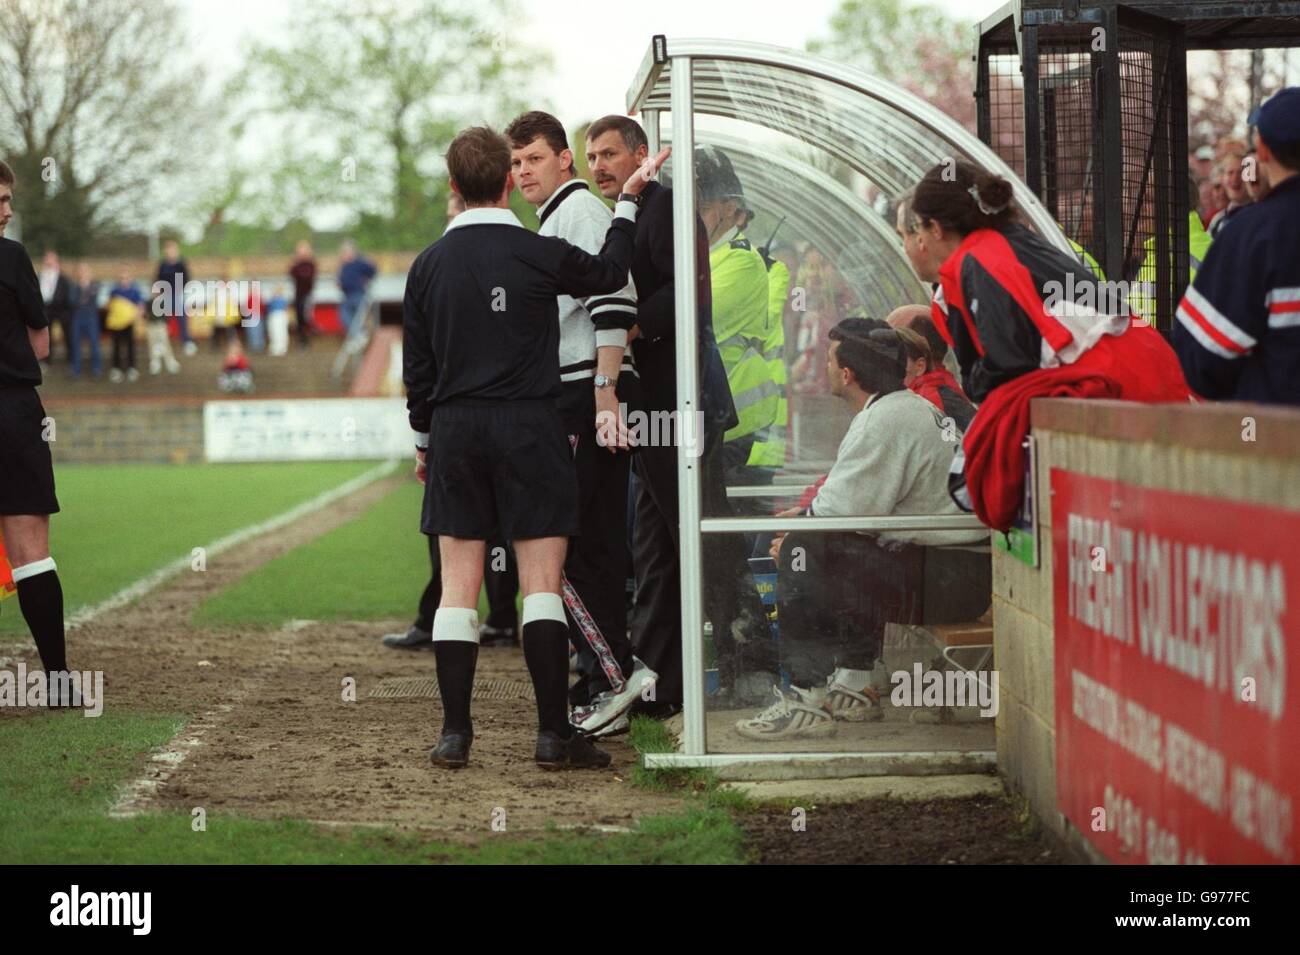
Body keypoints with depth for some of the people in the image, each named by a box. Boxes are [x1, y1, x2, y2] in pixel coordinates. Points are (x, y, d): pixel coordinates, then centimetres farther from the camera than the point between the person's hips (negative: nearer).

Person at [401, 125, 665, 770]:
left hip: (455, 431, 3)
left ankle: (454, 732, 2)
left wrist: (423, 438, 22)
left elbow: (417, 365, 10)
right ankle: (554, 734, -5)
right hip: (529, 426, -3)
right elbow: (609, 273, 13)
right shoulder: (538, 255, -6)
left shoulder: (429, 265, 4)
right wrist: (627, 204, 26)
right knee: (541, 583, -2)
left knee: (458, 588, 4)